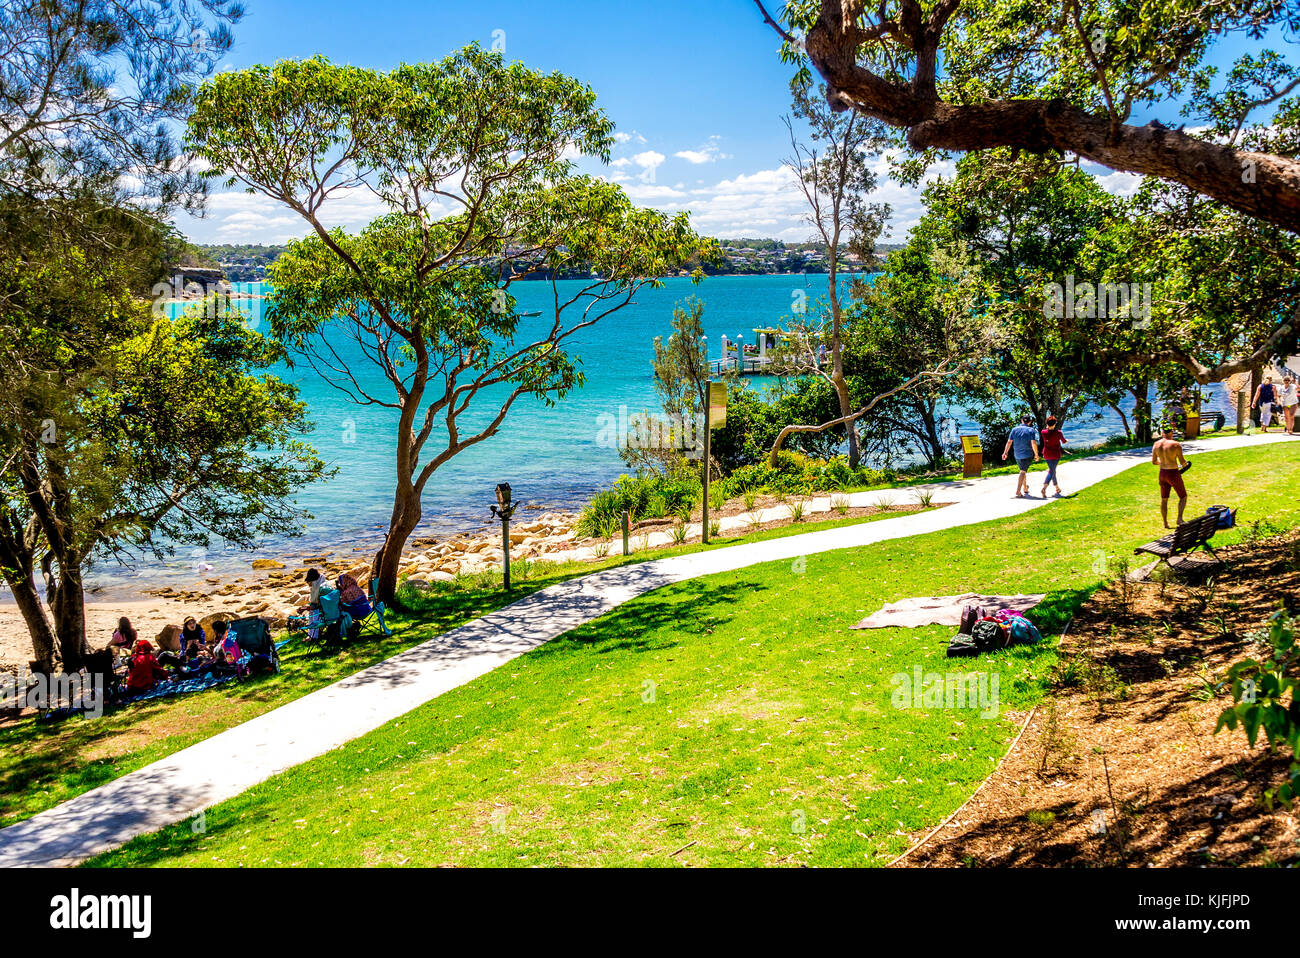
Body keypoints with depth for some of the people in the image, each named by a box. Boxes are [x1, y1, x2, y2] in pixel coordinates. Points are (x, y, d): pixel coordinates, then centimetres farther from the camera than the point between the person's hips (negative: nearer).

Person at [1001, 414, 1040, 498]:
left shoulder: (1015, 430, 3)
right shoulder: (1031, 430, -7)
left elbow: (1009, 442, 2)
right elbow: (1033, 443, -16)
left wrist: (1005, 453, 10)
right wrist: (1036, 455, -6)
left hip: (1017, 455, 4)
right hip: (1028, 455, -4)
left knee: (1023, 471, 22)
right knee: (1023, 472, -7)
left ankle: (1025, 488, 36)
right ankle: (1018, 491, -19)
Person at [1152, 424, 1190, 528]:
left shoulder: (1156, 444, -2)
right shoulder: (1176, 444, -16)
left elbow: (1154, 462, 5)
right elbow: (1182, 462, -11)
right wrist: (1185, 463, 11)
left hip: (1162, 473, 5)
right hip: (1173, 473, -5)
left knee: (1164, 499, 14)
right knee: (1183, 497, 12)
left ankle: (1165, 523, 19)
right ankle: (1180, 519, 1)